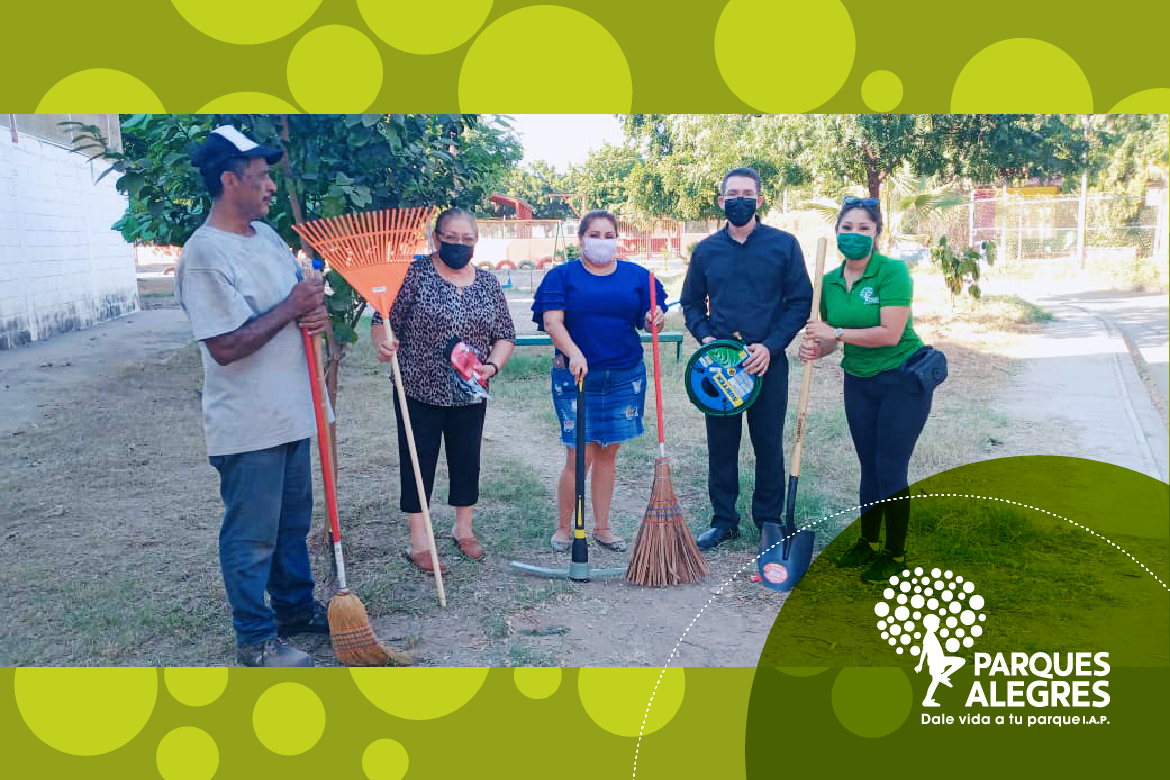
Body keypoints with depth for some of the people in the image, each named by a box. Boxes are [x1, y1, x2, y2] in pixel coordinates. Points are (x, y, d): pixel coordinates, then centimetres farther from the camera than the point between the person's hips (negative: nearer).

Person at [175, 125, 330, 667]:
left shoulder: (268, 235, 9)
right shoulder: (204, 253, -19)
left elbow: (301, 294, 20)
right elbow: (226, 346, -24)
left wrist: (316, 312, -4)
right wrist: (292, 308, -17)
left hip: (291, 413, 9)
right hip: (248, 425, -8)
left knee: (294, 521, 21)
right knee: (252, 535, 6)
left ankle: (295, 607, 39)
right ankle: (255, 639, 22)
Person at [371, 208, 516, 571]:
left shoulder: (487, 282, 5)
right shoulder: (414, 273, -7)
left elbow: (506, 336, 6)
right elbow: (383, 320, -9)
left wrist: (491, 366, -12)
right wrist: (384, 343, -31)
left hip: (469, 396, 4)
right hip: (420, 391, -3)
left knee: (467, 461, 14)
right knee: (418, 465, 5)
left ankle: (463, 529, 33)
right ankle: (418, 543, 17)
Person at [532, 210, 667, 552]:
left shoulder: (636, 276, 9)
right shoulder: (563, 276, 1)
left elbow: (646, 320, 8)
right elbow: (552, 321, -10)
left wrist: (653, 319, -16)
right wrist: (574, 352, -27)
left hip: (625, 376, 3)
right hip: (576, 375, -3)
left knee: (608, 453, 10)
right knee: (579, 456, -5)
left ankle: (601, 527, 23)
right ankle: (564, 528, 13)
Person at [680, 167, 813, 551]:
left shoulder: (783, 244, -1)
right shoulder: (705, 250, 7)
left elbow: (800, 301, -2)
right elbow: (691, 302, 15)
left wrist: (771, 346, -13)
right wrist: (704, 336, -4)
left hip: (768, 361, -2)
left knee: (769, 445, 6)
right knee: (720, 445, 8)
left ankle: (769, 520, 22)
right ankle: (723, 520, 21)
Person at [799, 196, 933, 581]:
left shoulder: (893, 271, -16)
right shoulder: (830, 281, 1)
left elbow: (890, 333, -24)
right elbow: (832, 336, 8)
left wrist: (836, 333, -21)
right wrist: (815, 348, -14)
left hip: (902, 380, -5)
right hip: (859, 381, 5)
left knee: (891, 469, -2)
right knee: (868, 465, 14)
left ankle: (896, 555, 14)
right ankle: (869, 542, 29)